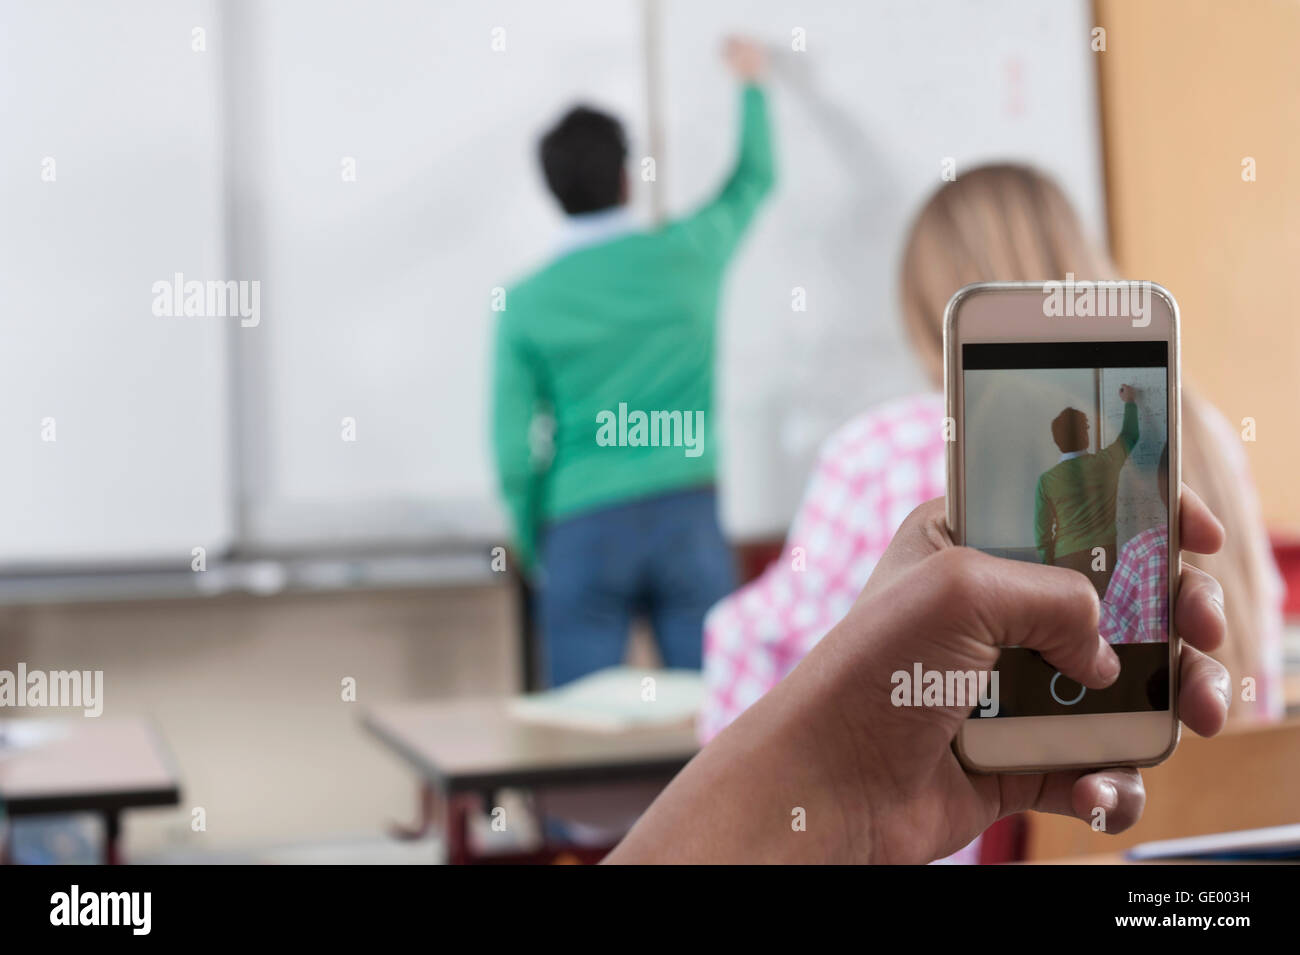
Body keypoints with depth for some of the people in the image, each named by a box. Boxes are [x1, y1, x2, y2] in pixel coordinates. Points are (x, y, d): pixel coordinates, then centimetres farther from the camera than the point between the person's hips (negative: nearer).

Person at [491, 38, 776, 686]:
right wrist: (751, 83, 39)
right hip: (687, 515, 1)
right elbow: (755, 179, 23)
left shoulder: (526, 304, 0)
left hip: (583, 532, 0)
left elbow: (514, 455, -3)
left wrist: (537, 554, 11)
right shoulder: (686, 253, 3)